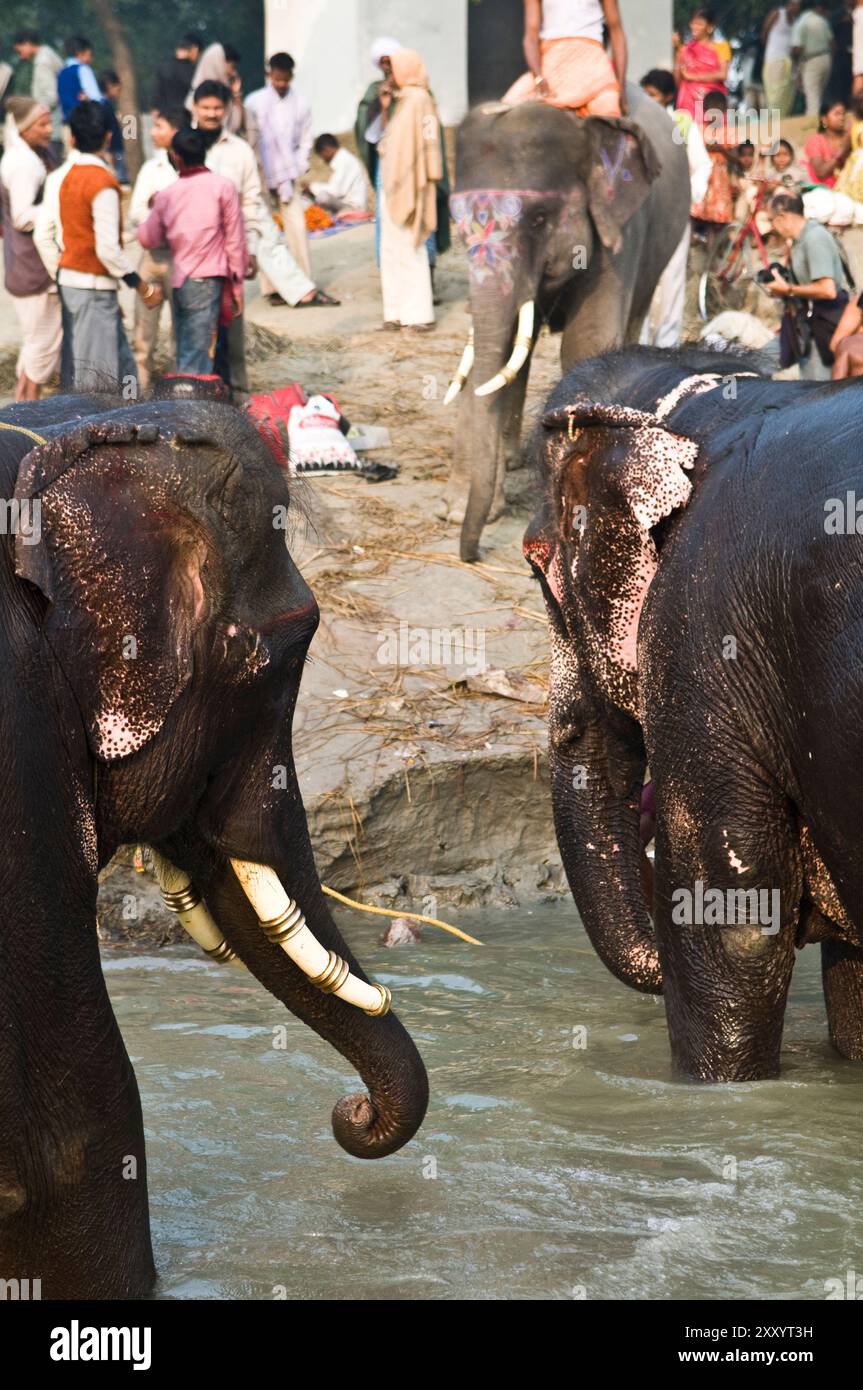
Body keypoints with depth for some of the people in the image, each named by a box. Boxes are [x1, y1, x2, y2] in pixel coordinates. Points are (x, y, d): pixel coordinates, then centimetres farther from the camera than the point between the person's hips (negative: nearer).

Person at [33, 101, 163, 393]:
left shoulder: (58, 177, 5)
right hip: (95, 286, -8)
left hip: (68, 281, 8)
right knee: (94, 379, -3)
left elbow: (42, 235, 7)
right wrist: (142, 286, -9)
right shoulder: (102, 182, -16)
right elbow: (107, 248, -19)